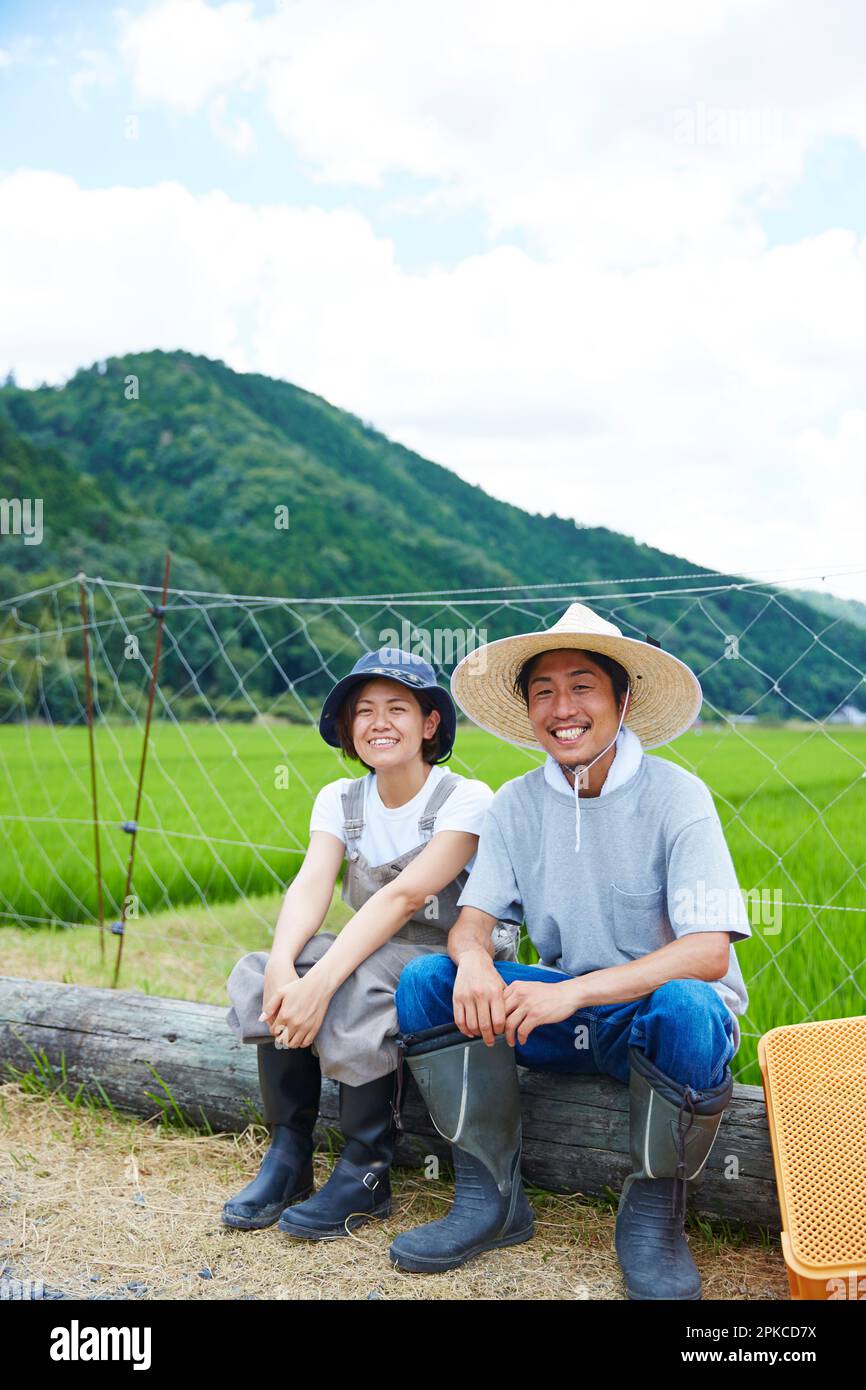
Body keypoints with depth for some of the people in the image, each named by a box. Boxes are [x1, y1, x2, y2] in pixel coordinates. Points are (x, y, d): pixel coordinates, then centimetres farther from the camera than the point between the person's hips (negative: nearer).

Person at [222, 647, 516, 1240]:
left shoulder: (466, 799, -14)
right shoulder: (341, 799, 4)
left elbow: (403, 897, -28)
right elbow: (311, 885, -13)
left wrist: (321, 980, -38)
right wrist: (283, 964, -34)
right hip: (377, 956, 6)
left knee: (357, 989, -34)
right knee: (265, 973, -21)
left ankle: (367, 1174, -16)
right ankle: (288, 1157, -8)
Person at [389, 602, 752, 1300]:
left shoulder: (675, 795, -15)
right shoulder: (516, 804, 0)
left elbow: (709, 952, -23)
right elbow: (473, 917, -3)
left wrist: (574, 992, -35)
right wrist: (473, 960, -29)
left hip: (659, 1006, -4)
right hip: (564, 1012, 4)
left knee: (685, 1009, -38)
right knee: (426, 980, -16)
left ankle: (654, 1212, -10)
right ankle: (492, 1196, -6)